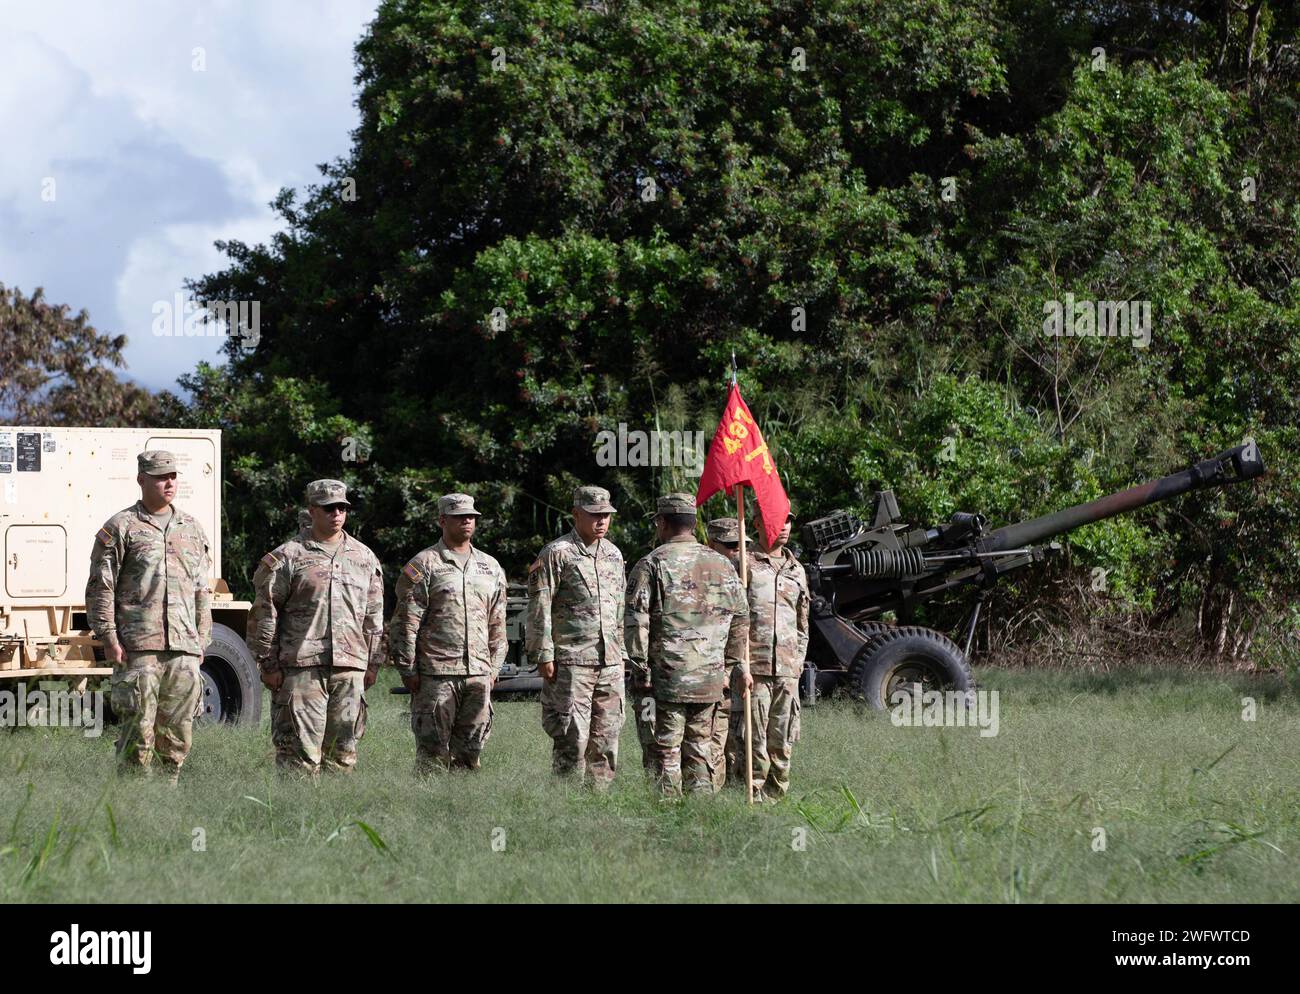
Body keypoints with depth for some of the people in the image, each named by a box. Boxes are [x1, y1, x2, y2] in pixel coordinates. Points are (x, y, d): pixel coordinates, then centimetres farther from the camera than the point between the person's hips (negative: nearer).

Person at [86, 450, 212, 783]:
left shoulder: (192, 528, 17)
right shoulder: (120, 528, 2)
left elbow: (202, 591, 21)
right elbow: (100, 587, -1)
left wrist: (202, 641, 15)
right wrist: (109, 638, -8)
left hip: (184, 648, 5)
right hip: (138, 647, -5)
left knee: (178, 733, 5)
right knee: (138, 731, -8)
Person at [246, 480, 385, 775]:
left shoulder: (364, 558, 15)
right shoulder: (287, 557, 1)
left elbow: (374, 615, 19)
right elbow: (264, 613, 0)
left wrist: (373, 663, 14)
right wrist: (268, 664, -4)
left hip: (350, 669, 4)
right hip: (301, 667, -4)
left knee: (343, 751, 6)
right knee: (301, 750, -8)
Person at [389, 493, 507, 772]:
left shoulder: (491, 567, 16)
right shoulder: (424, 566, -2)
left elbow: (497, 624, 20)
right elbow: (405, 622, -5)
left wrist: (494, 668, 13)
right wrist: (408, 670, -9)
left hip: (479, 674, 5)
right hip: (436, 674, -5)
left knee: (470, 749, 6)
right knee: (433, 750, -6)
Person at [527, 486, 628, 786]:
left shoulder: (613, 554, 16)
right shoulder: (557, 554, -5)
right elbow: (539, 608, -8)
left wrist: (622, 652, 19)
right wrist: (544, 656, -12)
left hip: (610, 662, 6)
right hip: (570, 661, -6)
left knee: (607, 737, 6)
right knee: (572, 738, -7)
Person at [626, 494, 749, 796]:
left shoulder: (652, 564, -5)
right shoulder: (722, 565, 11)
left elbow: (636, 621, -10)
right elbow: (740, 620, 14)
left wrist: (639, 669, -6)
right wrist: (736, 664, 20)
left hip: (668, 677, -5)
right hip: (710, 677, 5)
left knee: (667, 749, -2)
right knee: (700, 747, 12)